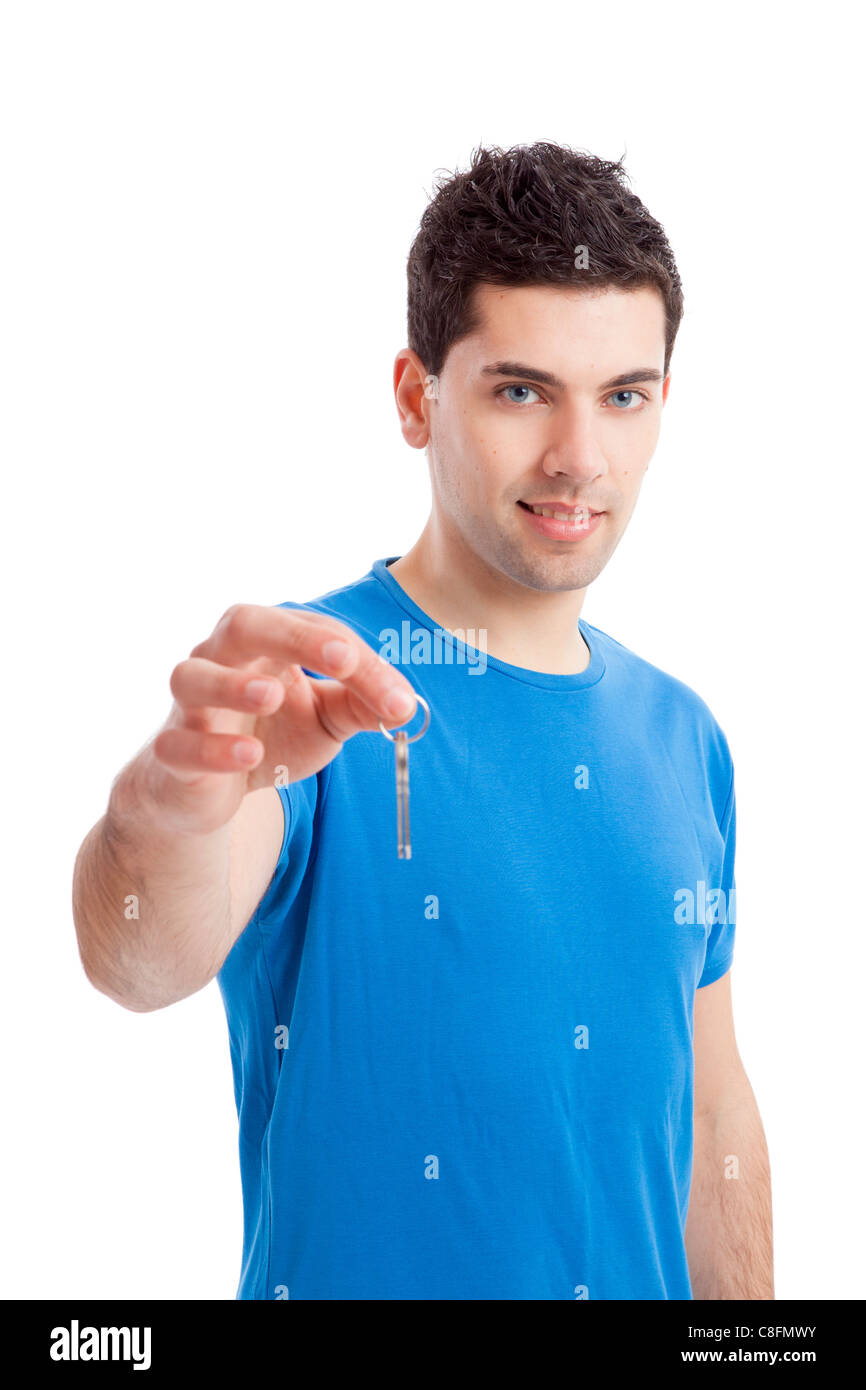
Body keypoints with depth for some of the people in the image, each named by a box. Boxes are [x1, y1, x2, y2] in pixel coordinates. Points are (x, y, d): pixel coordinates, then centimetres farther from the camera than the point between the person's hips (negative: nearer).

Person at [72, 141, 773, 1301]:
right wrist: (166, 808, -57)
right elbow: (140, 963, -37)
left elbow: (710, 1111, 7)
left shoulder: (681, 738, 1)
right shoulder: (299, 696, -18)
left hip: (644, 1278, 5)